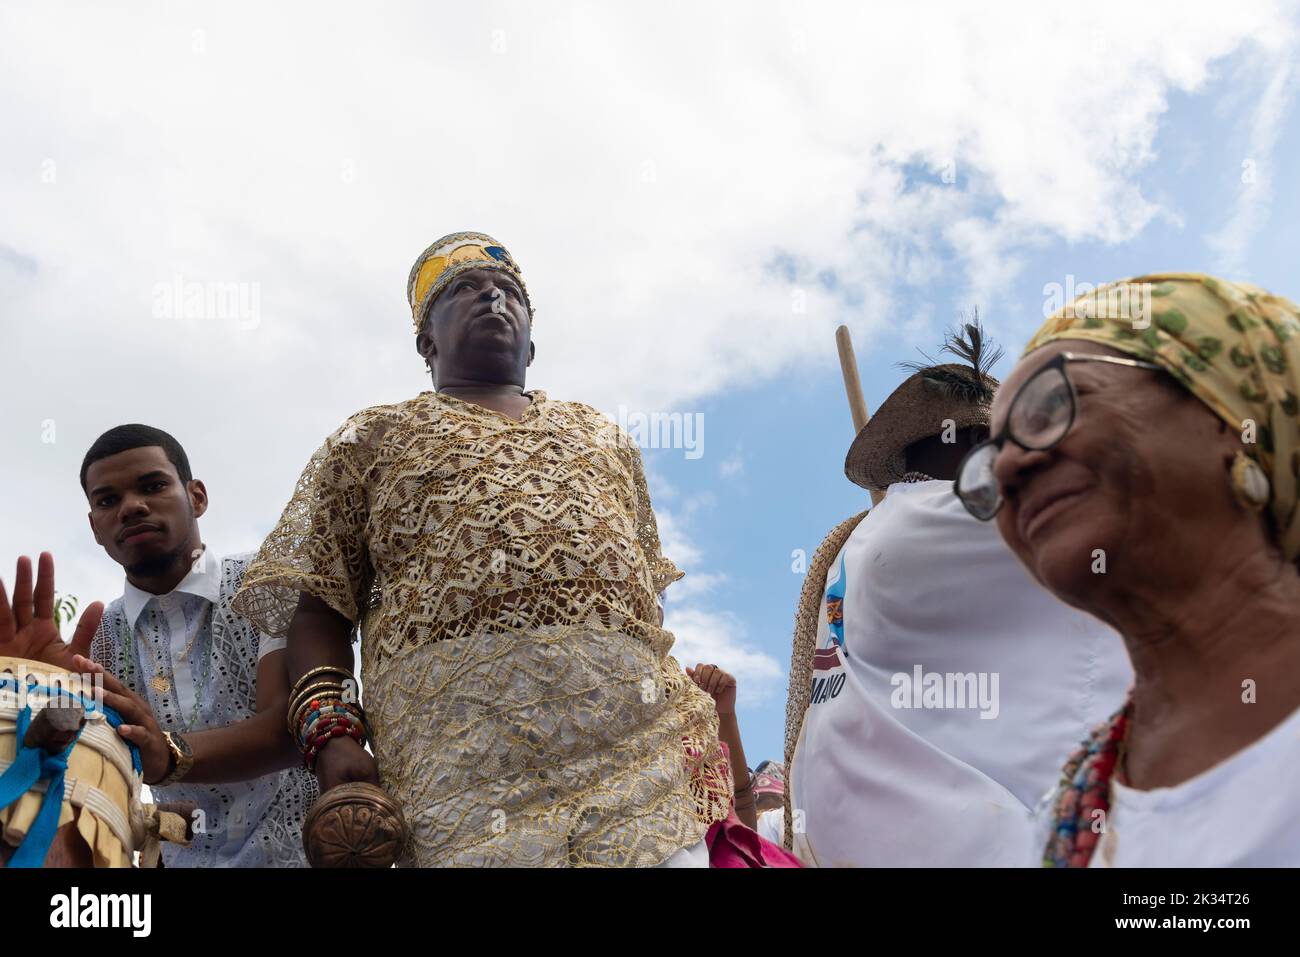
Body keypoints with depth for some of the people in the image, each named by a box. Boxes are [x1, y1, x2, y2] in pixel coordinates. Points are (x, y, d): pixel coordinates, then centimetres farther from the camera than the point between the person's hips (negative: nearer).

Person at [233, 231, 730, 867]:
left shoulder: (601, 436, 29)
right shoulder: (372, 439, 19)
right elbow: (318, 606, 9)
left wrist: (689, 709, 12)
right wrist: (330, 734, -7)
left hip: (637, 737, 3)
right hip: (461, 739, -2)